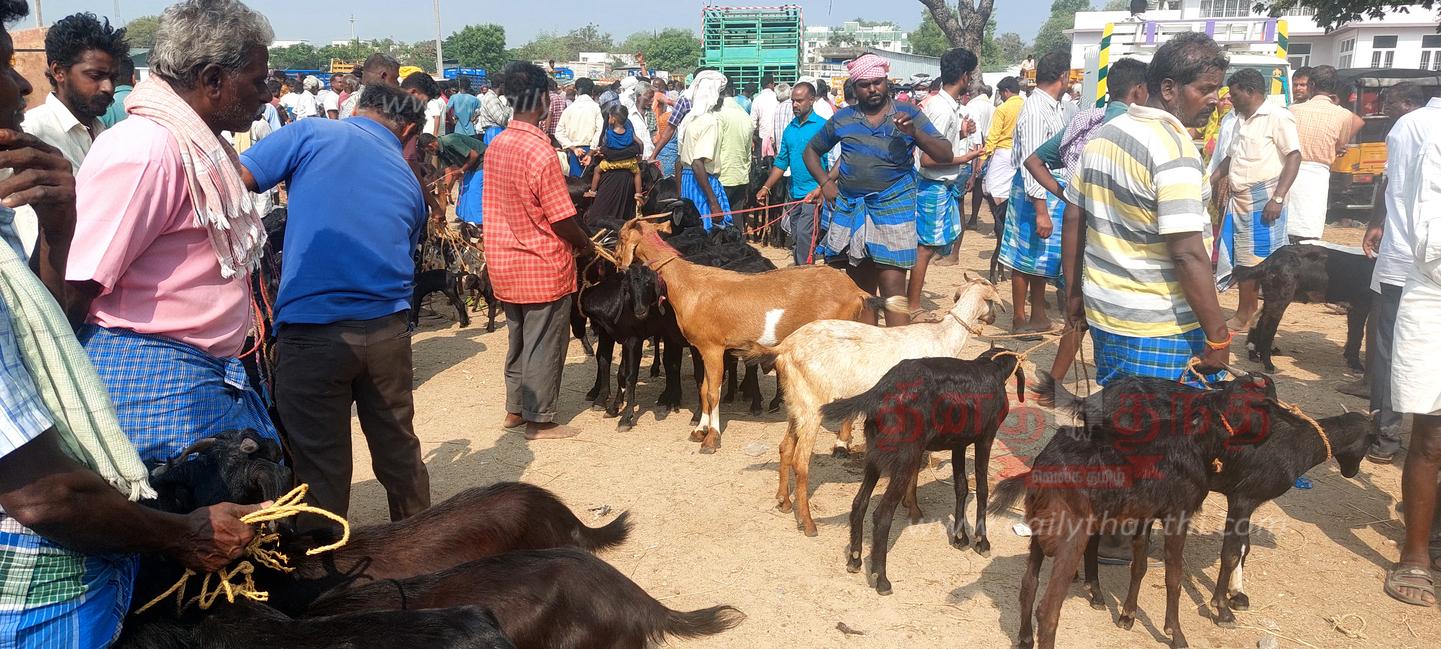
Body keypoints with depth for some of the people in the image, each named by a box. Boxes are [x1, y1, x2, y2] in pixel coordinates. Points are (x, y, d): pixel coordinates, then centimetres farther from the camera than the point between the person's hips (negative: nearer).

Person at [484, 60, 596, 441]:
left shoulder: (496, 146, 3)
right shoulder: (540, 152, -21)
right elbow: (562, 221, -19)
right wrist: (585, 245, -1)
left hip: (505, 263, 8)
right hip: (542, 267, -8)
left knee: (519, 340, 20)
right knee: (544, 346, 6)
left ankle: (515, 410, 31)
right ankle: (539, 420, 16)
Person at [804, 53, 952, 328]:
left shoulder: (908, 113, 2)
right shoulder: (843, 118, 9)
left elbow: (945, 155, -2)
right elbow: (812, 151, 22)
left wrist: (915, 132, -19)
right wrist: (825, 182, 5)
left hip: (892, 206, -3)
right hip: (850, 208, 4)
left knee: (892, 287, -12)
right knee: (859, 287, 12)